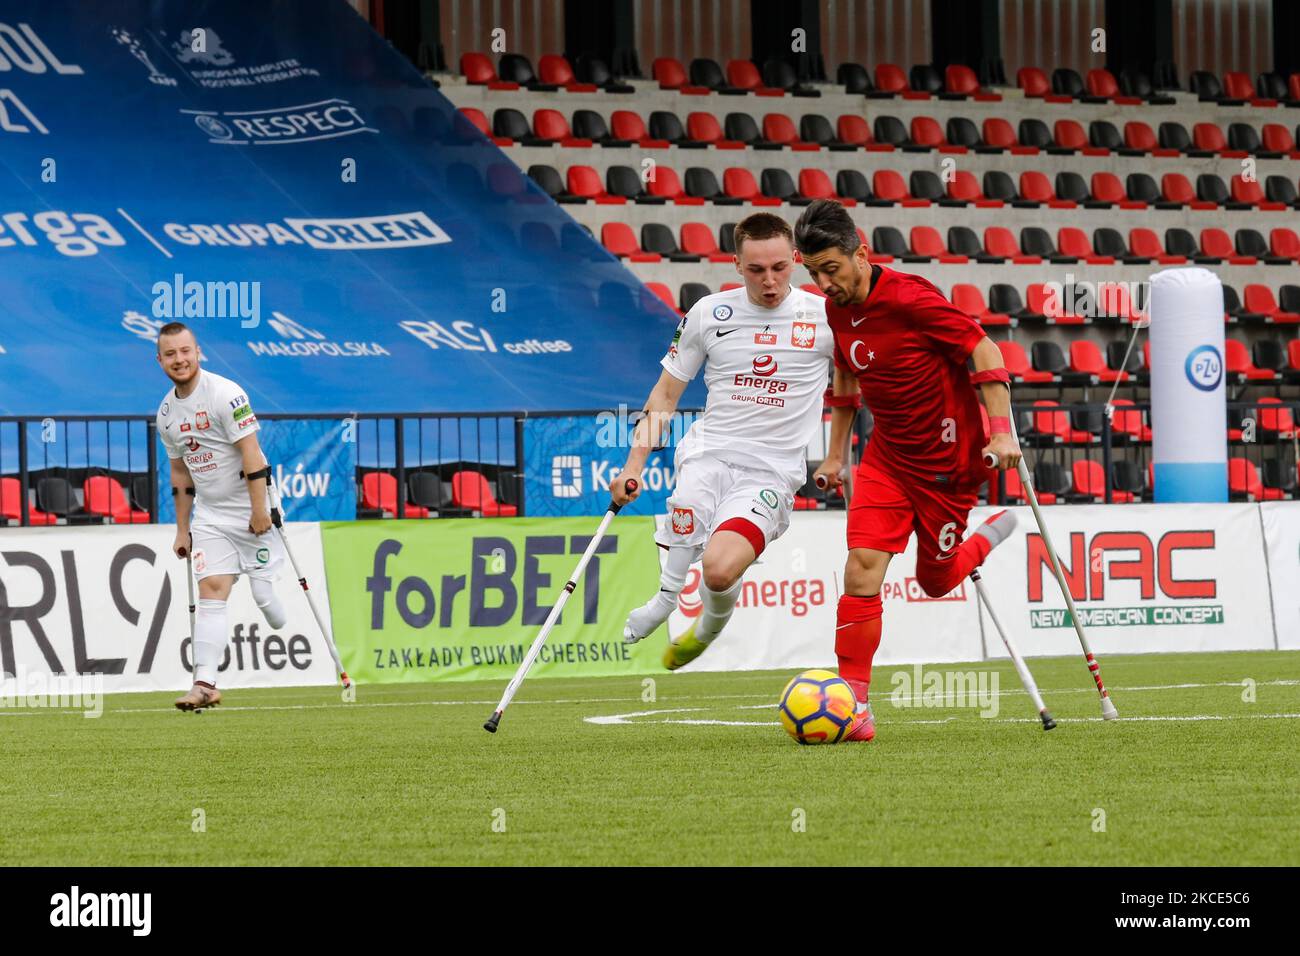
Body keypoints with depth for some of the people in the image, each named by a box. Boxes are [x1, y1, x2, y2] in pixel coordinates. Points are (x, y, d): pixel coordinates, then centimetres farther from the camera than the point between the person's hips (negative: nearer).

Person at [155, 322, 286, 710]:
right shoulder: (166, 412, 8)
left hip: (249, 507, -5)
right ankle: (205, 685, -15)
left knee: (264, 592, -7)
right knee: (211, 592, -7)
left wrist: (259, 510, -21)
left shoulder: (226, 394, -14)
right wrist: (182, 530, 15)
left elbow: (251, 453, -17)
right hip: (209, 515, 5)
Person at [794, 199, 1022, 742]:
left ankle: (990, 537, 41)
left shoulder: (907, 299, -23)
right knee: (862, 568, -13)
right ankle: (853, 703, -11)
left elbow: (983, 350, -18)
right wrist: (835, 454, 18)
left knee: (935, 580, 8)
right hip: (886, 457, 5)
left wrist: (1001, 430, -23)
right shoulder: (835, 309, -1)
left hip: (948, 460, -5)